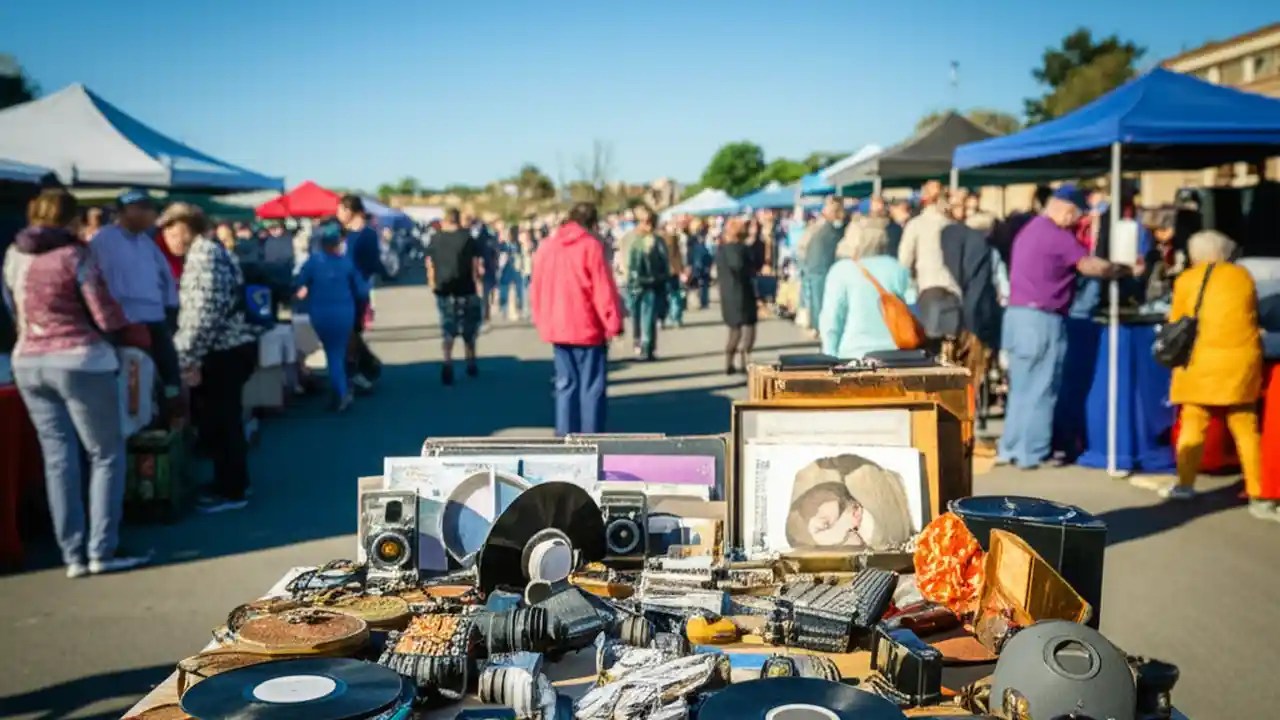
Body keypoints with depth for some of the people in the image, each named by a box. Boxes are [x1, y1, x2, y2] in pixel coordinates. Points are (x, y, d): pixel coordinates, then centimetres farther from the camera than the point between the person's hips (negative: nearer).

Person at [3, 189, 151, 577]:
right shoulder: (77, 255, -12)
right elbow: (106, 316, -12)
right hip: (80, 362, -6)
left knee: (58, 459, 9)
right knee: (106, 455, 6)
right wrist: (136, 329, 7)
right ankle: (102, 551, 4)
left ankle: (73, 555, 11)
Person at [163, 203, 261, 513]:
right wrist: (181, 350, 17)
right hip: (230, 348, 10)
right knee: (223, 418, 17)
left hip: (225, 351, -10)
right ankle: (233, 482, 28)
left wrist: (186, 357, -18)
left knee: (216, 420, -2)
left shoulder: (204, 254, -15)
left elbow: (205, 314, -22)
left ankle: (231, 491, 7)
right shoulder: (205, 252, 17)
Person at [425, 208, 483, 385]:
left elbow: (430, 267, 7)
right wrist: (479, 287, 1)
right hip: (466, 290, -2)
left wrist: (434, 286, 17)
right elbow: (477, 267, -7)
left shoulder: (434, 241, 3)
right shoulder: (469, 240, -5)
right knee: (468, 329, 13)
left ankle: (448, 363, -14)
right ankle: (471, 365, 22)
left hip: (443, 291, 2)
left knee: (448, 327, 6)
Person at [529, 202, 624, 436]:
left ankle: (566, 437, 13)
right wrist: (614, 323, -7)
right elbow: (604, 289, -12)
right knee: (592, 386, 1)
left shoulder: (546, 246, 9)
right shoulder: (591, 245, -9)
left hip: (556, 327, 6)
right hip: (588, 327, -5)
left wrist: (541, 320, 17)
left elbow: (536, 288, 12)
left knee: (565, 383, 13)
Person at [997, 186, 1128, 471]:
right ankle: (1032, 454, 3)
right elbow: (1092, 266, -11)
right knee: (1041, 391, -1)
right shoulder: (1056, 234, -11)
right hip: (1041, 319, -9)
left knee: (1021, 389, 13)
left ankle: (1010, 450, 15)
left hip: (1017, 314, 9)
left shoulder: (1029, 230, 18)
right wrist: (1123, 271, 4)